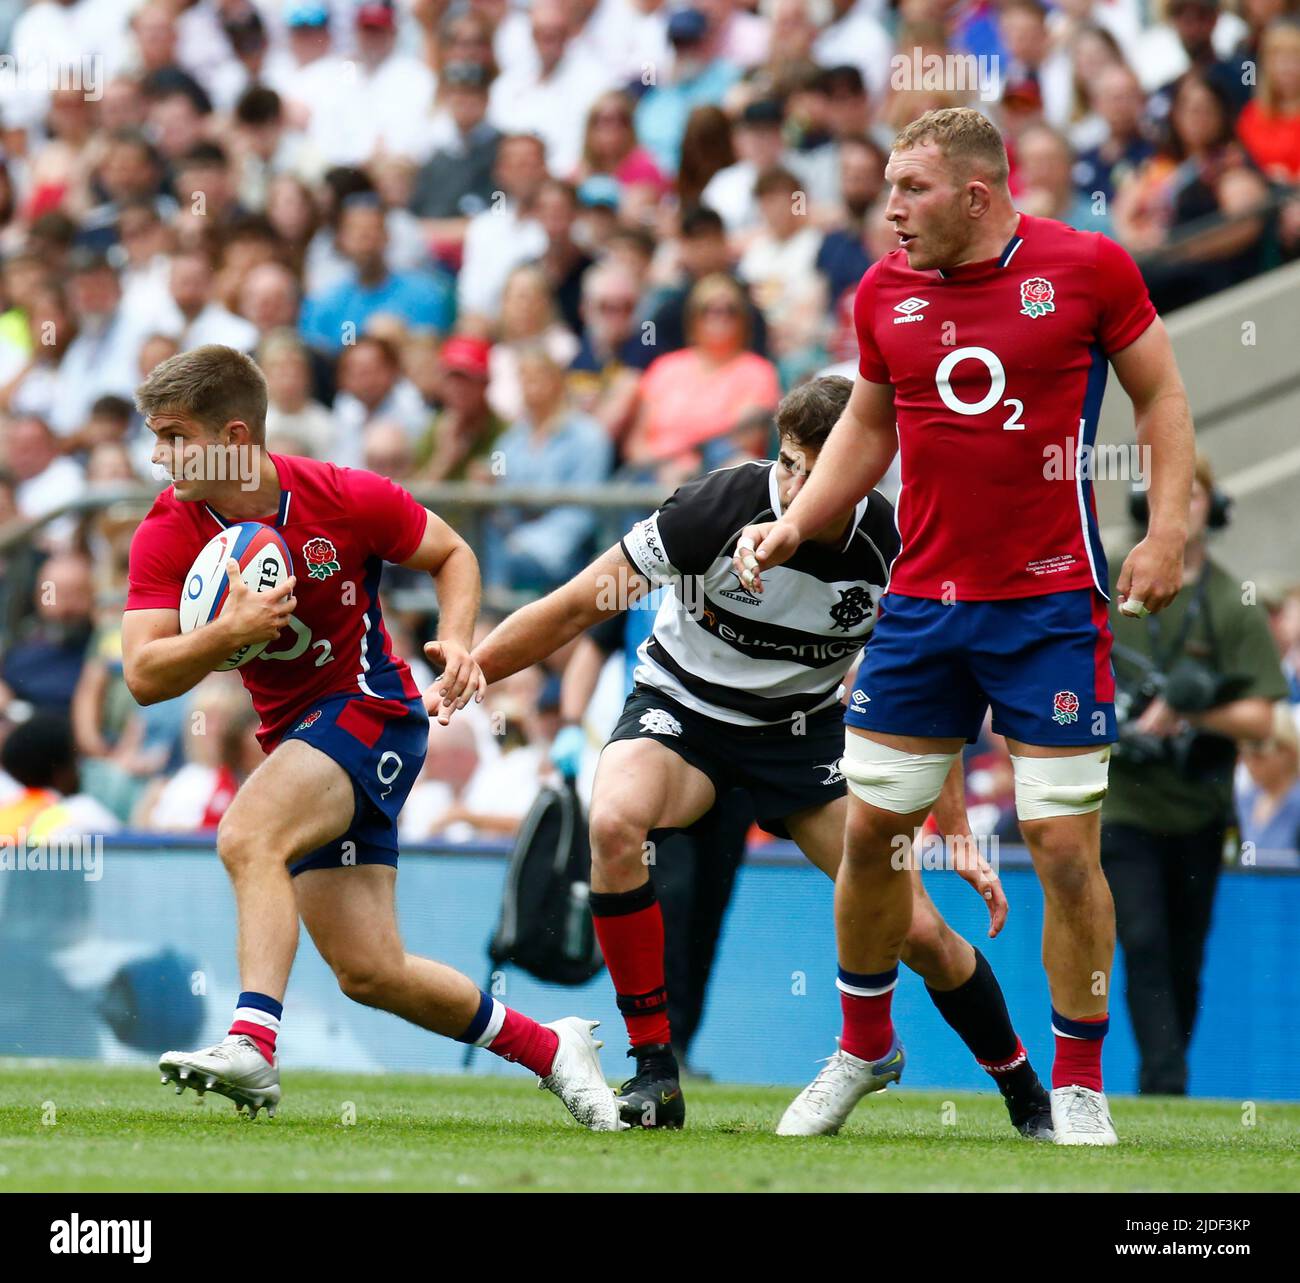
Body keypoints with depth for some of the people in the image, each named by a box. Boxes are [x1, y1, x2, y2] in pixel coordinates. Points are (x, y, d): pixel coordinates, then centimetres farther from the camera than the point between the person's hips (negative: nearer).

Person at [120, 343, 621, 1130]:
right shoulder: (168, 537, -7)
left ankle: (253, 1044, -44)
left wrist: (458, 642, -14)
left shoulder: (344, 499, -13)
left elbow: (452, 554, 4)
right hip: (294, 735, 5)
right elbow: (145, 677, -15)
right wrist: (229, 632, -31)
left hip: (371, 711, -5)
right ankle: (550, 1049, 20)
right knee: (370, 973, 1)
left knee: (248, 835, -32)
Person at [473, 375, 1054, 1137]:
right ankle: (655, 1071, -23)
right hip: (682, 706, -2)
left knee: (919, 931, -7)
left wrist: (958, 838, -3)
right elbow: (576, 609, -17)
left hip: (805, 730, 2)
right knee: (614, 822, -35)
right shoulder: (723, 507, -26)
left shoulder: (894, 550, -18)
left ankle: (1028, 1095, 20)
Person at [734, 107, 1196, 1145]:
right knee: (871, 831, 7)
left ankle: (1079, 1082, 9)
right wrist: (791, 528, 6)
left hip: (1053, 603, -4)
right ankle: (864, 1048, 27)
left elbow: (1162, 395, 1)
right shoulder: (885, 290, 4)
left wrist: (1167, 533, -8)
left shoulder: (1088, 267, -7)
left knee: (1065, 844, -4)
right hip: (922, 597, 4)